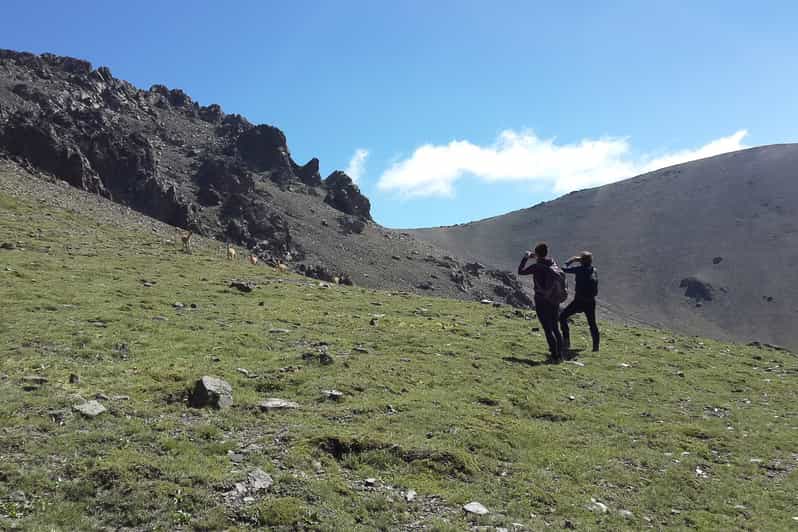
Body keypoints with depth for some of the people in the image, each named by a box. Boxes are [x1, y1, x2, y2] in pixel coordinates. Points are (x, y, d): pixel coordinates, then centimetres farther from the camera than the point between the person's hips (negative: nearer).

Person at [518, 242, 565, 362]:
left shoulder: (537, 266, -14)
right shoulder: (553, 264, 3)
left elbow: (520, 271, -6)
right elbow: (562, 275, 15)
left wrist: (526, 257, 3)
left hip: (542, 301, -6)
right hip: (555, 301, 6)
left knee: (548, 329, -3)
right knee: (555, 328, 16)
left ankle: (554, 355, -6)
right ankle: (559, 354, 19)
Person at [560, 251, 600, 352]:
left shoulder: (579, 269, -13)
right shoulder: (594, 270, 4)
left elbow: (564, 269, -7)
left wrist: (571, 260, 4)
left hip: (579, 301, -5)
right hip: (591, 302, 5)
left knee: (563, 317, 8)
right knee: (592, 323, 17)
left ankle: (566, 342, 1)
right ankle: (596, 345, 15)